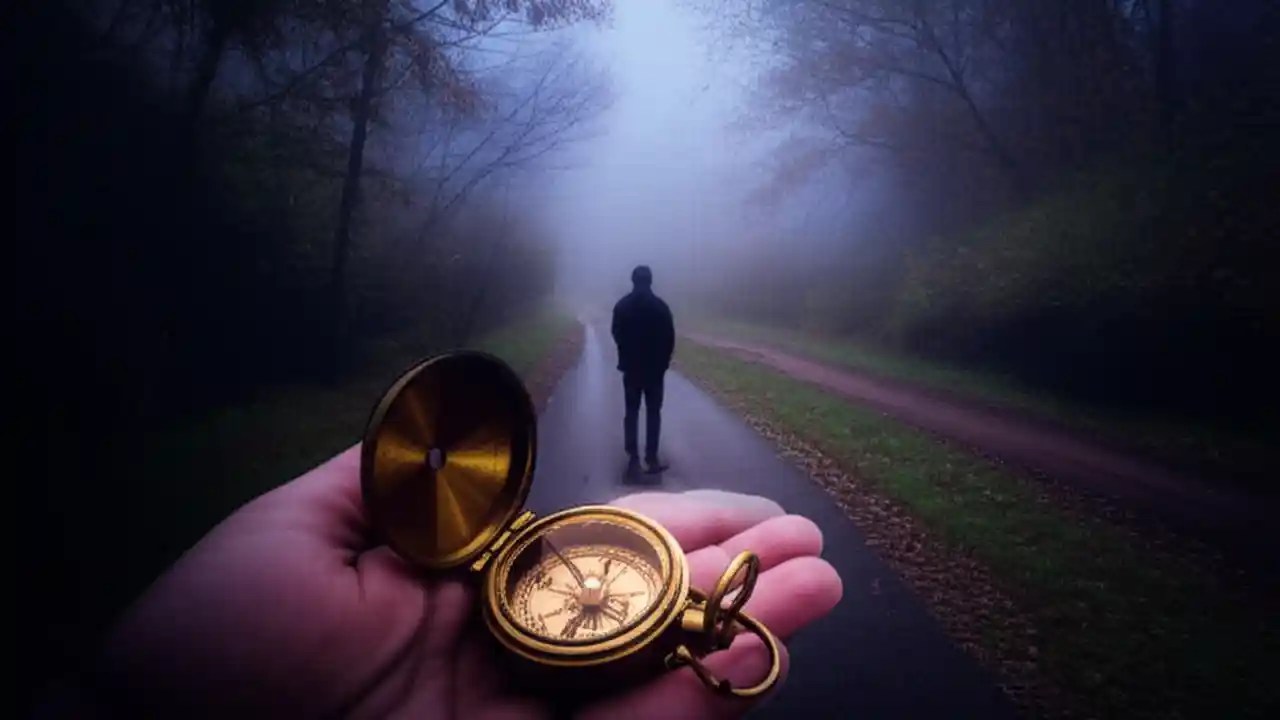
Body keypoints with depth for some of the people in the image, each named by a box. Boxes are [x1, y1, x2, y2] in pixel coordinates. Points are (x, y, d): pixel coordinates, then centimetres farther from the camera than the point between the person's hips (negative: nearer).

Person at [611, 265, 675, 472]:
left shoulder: (622, 306, -2)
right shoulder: (660, 306, -8)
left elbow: (617, 335, 6)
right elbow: (669, 338, -6)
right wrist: (664, 361, 7)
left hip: (631, 366, 2)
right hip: (655, 367, -2)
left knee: (632, 411, 12)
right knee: (653, 413, 4)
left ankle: (632, 455, 10)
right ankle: (651, 457, -2)